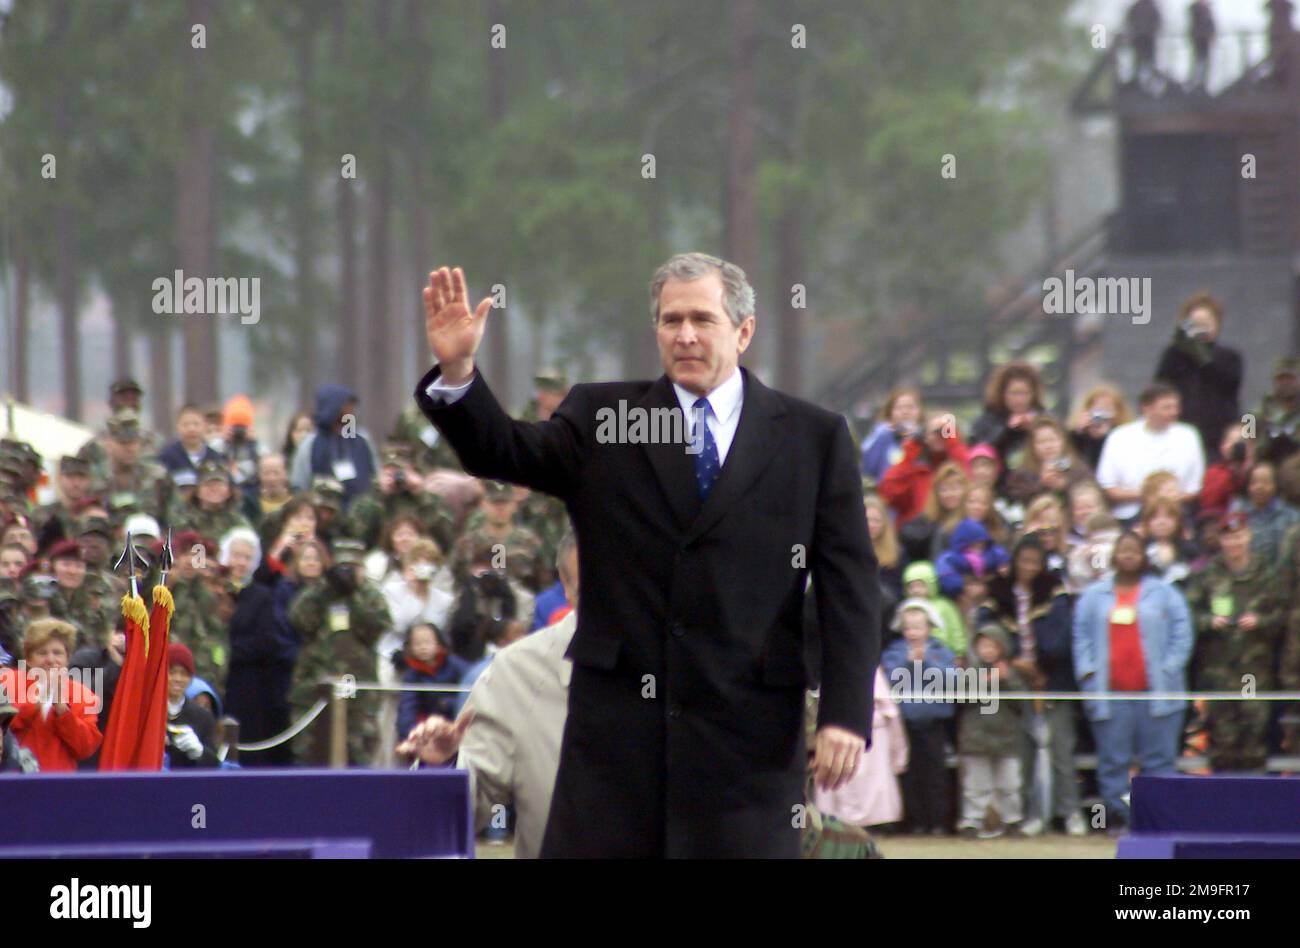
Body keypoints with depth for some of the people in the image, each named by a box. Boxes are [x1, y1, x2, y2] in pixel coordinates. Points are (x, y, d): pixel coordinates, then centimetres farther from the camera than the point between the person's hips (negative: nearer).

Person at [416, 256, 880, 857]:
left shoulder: (815, 439, 6)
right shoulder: (600, 418, 10)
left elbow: (849, 587, 3)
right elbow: (503, 451, -4)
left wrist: (845, 714, -7)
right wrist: (456, 372, -23)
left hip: (747, 732, -1)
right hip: (618, 715, 1)